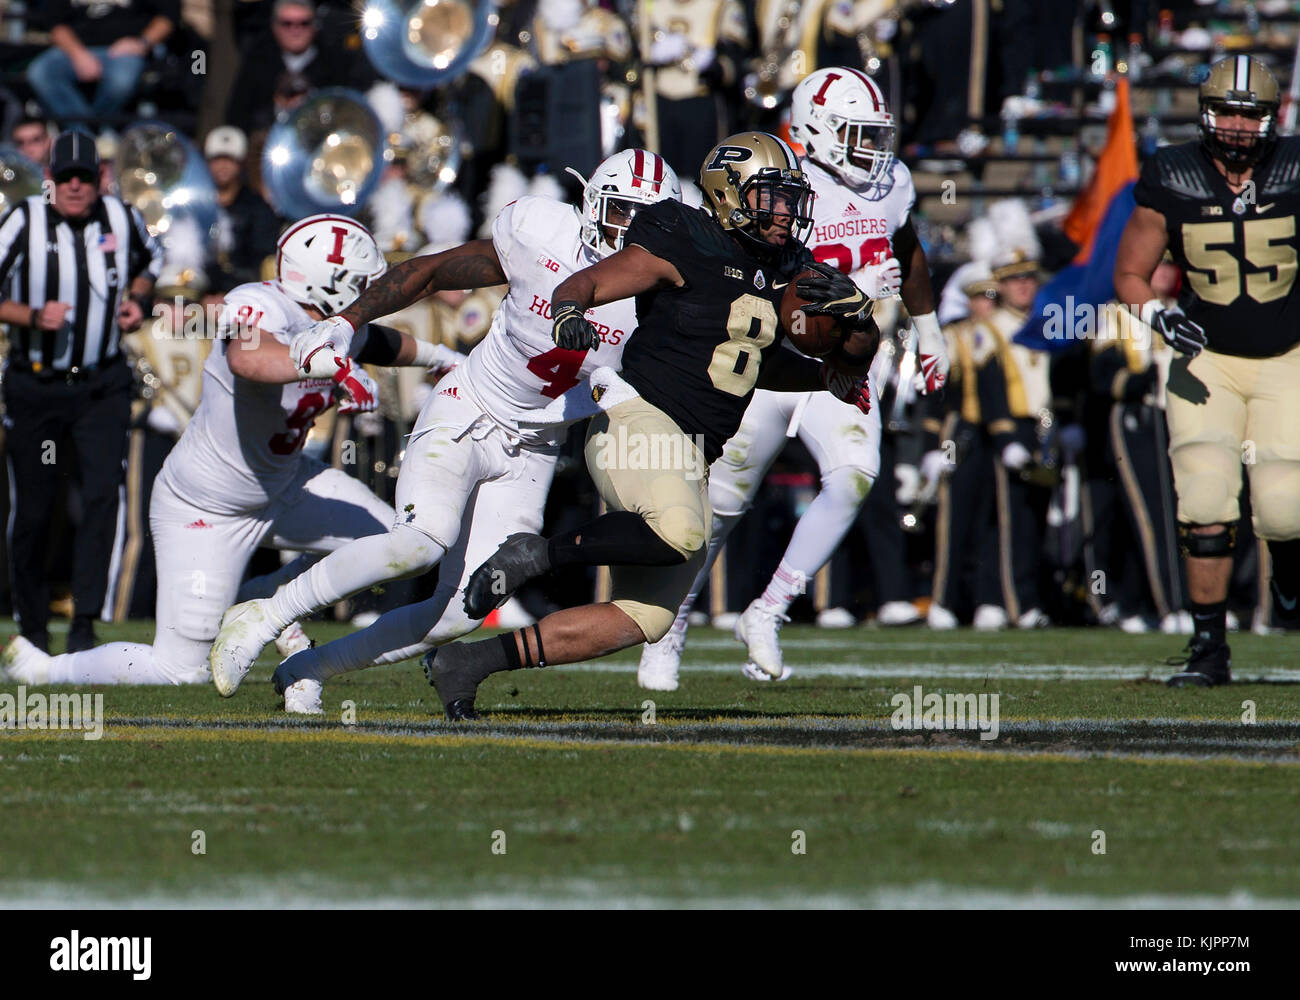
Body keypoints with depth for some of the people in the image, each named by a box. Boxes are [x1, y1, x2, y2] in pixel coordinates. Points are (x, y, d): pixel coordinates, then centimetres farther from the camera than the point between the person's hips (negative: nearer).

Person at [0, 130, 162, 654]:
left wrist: (138, 299, 1)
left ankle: (85, 621, -14)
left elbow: (150, 258, 20)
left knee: (102, 494, -16)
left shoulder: (122, 219, -2)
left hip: (102, 385, 1)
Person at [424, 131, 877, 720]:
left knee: (643, 621, 2)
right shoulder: (683, 247, -6)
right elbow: (583, 283, -7)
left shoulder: (786, 273, 14)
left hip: (692, 458, 8)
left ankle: (469, 662, 9)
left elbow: (859, 351, 19)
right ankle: (540, 555, -17)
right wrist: (569, 312, -29)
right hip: (638, 416, -8)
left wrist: (856, 313, -4)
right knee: (677, 533, -38)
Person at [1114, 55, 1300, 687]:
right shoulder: (1173, 184, -8)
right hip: (1207, 360, 0)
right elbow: (1130, 274, 2)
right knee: (1205, 494, -15)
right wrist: (1157, 315, -16)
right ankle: (1209, 646, -4)